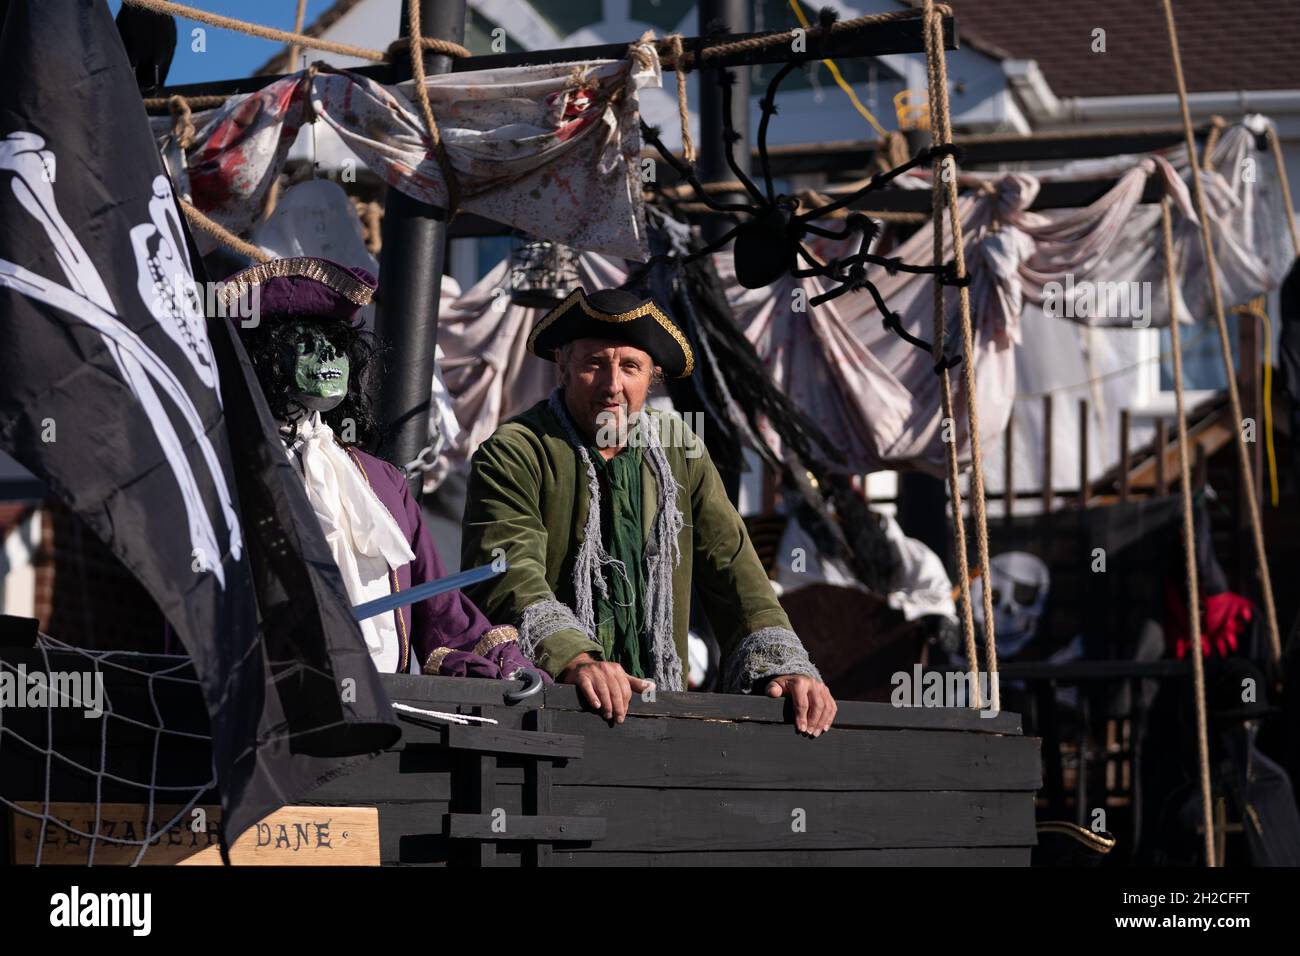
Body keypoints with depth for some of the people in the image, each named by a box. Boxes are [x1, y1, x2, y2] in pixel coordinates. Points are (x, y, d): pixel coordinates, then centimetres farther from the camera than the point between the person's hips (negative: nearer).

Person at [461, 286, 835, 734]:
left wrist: (783, 666, -2)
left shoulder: (679, 451, 15)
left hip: (656, 708, 5)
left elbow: (730, 567, 13)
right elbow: (508, 576, -18)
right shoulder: (512, 456, -3)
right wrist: (573, 659, -35)